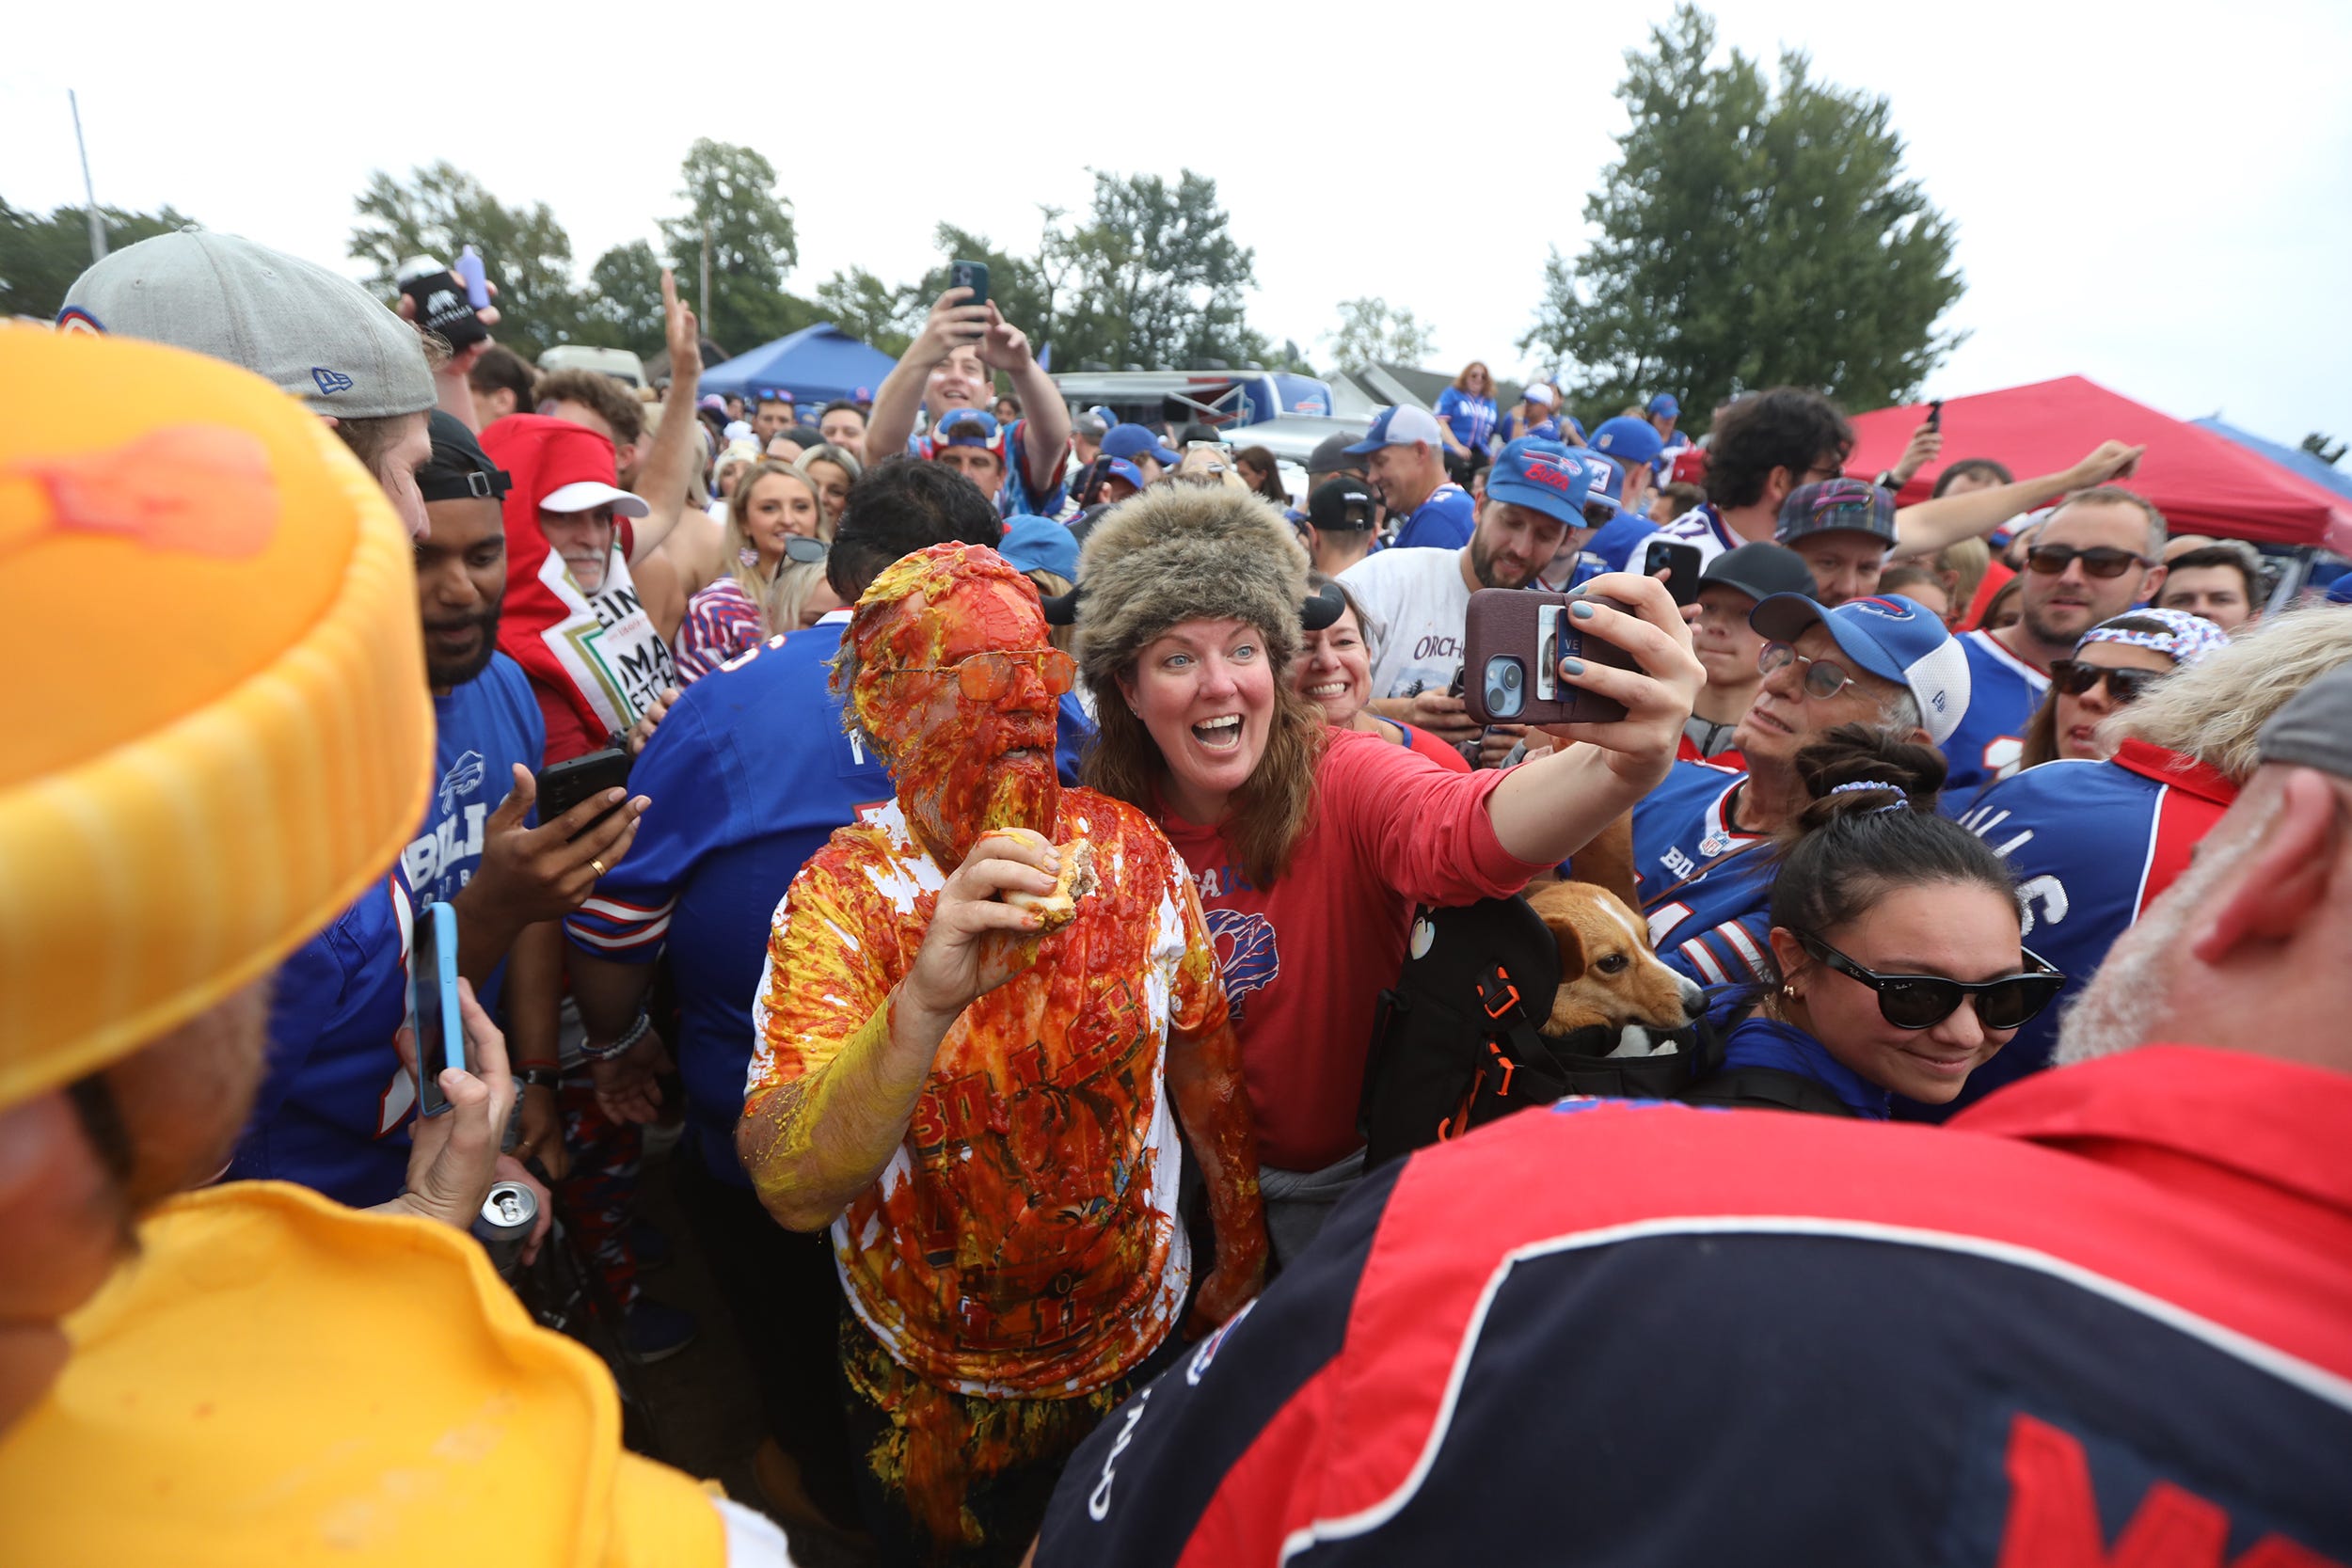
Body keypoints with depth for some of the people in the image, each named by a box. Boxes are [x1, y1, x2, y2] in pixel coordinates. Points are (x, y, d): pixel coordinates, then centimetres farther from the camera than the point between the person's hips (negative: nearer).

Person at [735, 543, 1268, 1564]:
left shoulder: (1134, 855, -14)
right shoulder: (842, 898, -22)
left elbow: (1204, 1068, -2)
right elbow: (792, 1192, -34)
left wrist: (1242, 1256, 7)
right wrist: (923, 1006, -50)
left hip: (1141, 1349, 3)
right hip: (930, 1393, -2)